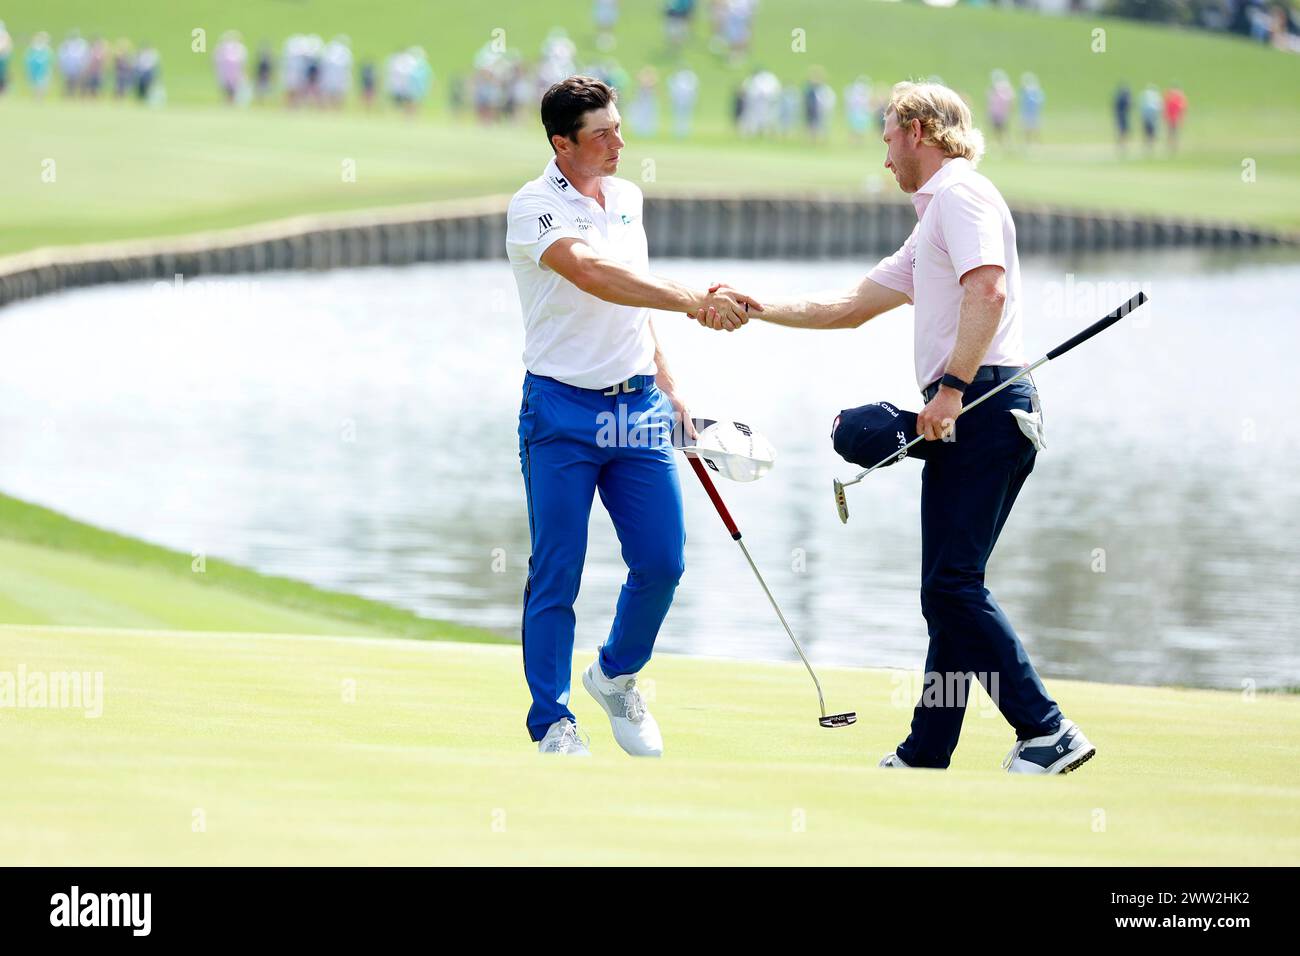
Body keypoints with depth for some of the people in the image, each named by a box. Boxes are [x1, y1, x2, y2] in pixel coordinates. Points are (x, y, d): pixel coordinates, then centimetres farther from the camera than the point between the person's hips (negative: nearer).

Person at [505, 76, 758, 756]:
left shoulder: (627, 197, 11)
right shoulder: (534, 207, -12)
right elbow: (596, 276, -29)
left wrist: (666, 384, 20)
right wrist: (696, 303, -38)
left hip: (636, 408, 6)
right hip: (562, 412, -6)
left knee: (661, 561, 2)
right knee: (556, 573, -3)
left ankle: (616, 676, 27)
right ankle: (552, 723, 6)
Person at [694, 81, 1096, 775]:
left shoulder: (961, 196, -4)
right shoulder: (932, 223, 29)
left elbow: (988, 291, -20)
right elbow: (851, 307, 34)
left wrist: (952, 388, -24)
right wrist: (755, 310, 32)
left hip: (981, 404, -10)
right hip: (967, 414, 10)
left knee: (952, 584, -14)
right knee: (948, 589, 9)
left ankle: (1046, 732, -17)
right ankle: (925, 755, 10)